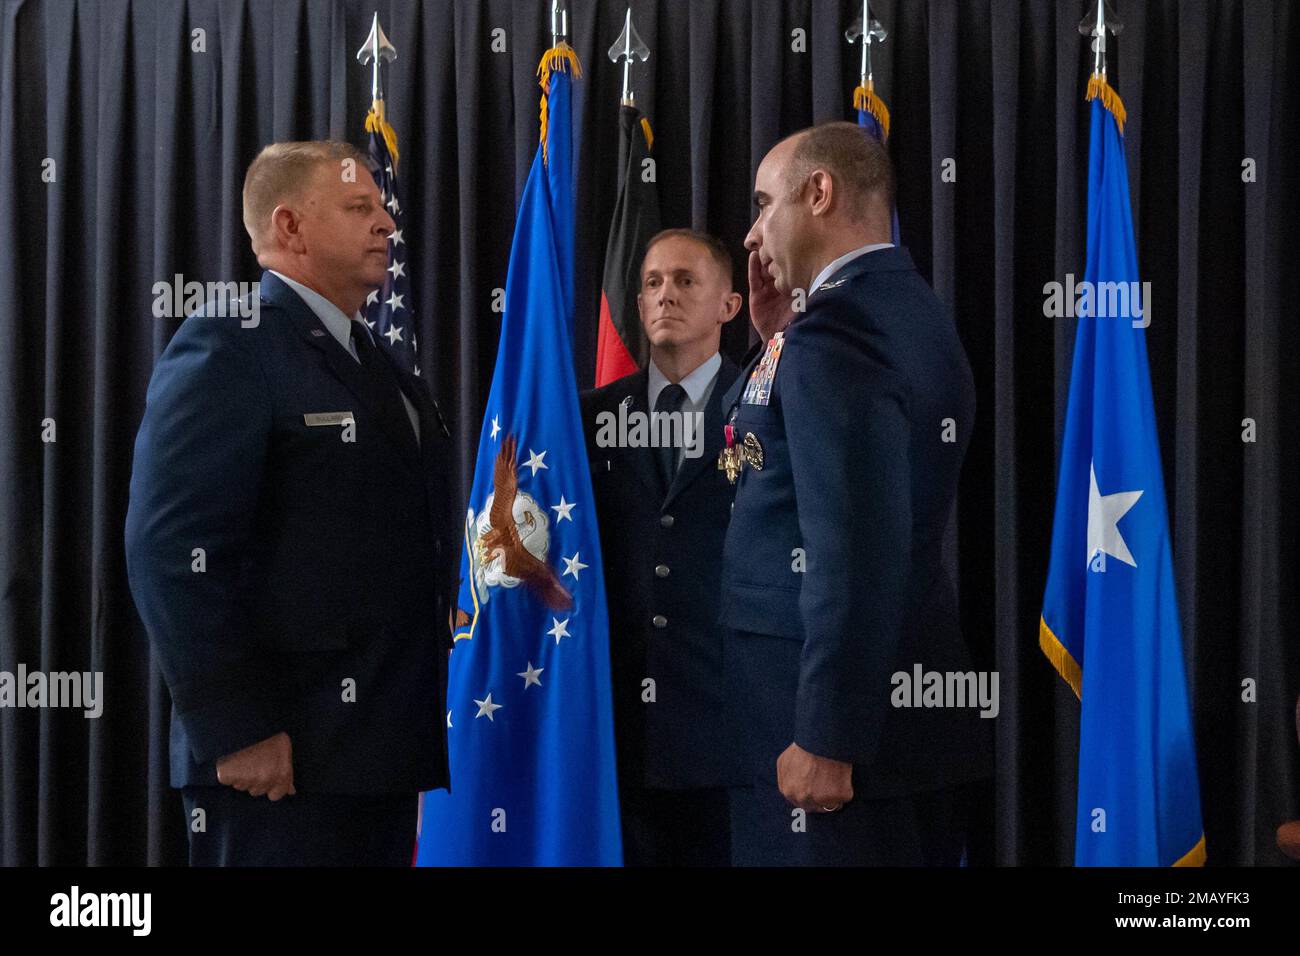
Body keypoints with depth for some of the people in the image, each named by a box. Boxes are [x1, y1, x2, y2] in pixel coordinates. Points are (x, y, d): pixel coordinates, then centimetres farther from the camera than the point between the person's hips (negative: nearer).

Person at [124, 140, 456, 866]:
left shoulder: (378, 364, 18)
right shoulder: (228, 346, -9)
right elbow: (172, 553, -18)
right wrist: (236, 731, -20)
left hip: (383, 752, 8)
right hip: (280, 761, -8)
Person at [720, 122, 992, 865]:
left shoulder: (836, 330, -18)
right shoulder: (918, 315, 12)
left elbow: (857, 552, -25)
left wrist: (825, 740, -22)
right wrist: (779, 339, 10)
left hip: (846, 715, -10)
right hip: (920, 702, 10)